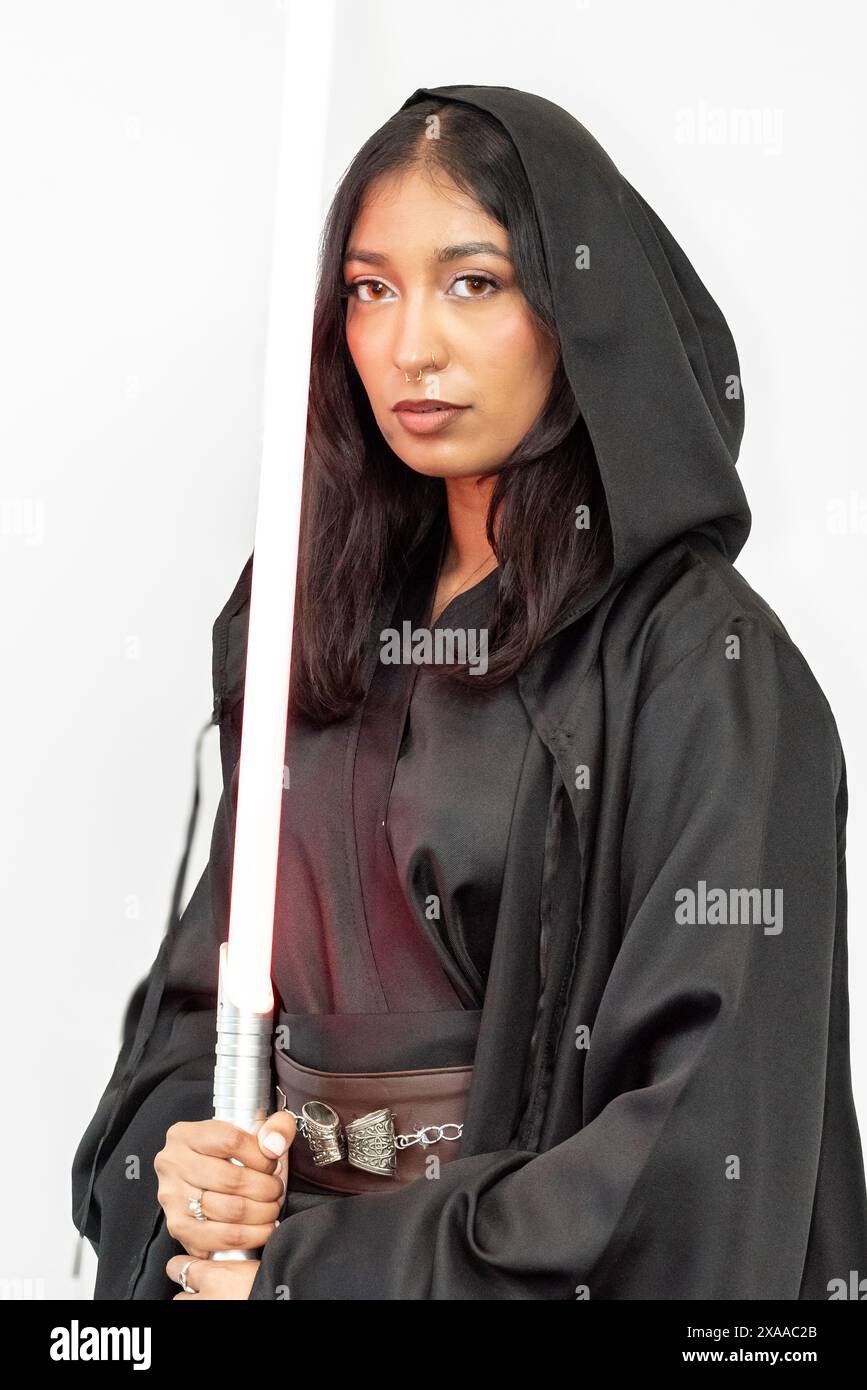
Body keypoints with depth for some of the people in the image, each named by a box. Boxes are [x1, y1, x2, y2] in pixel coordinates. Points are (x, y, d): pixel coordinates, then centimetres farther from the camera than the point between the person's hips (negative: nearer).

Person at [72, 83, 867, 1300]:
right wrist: (172, 1152, -12)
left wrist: (321, 1267, -18)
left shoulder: (702, 664, -17)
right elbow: (208, 976, 8)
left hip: (541, 1252, -5)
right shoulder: (322, 627, 2)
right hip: (277, 1232, 5)